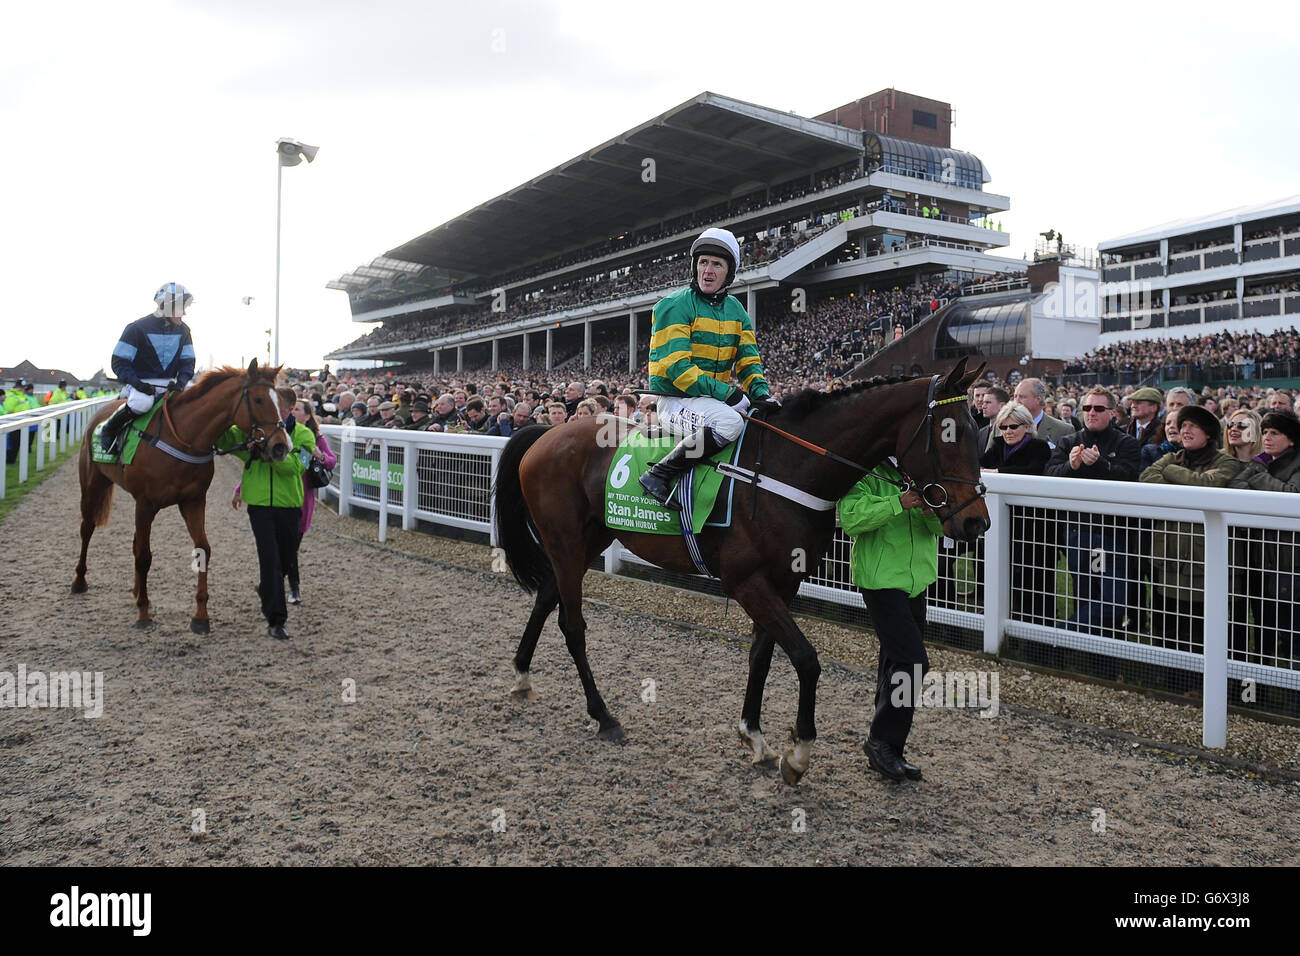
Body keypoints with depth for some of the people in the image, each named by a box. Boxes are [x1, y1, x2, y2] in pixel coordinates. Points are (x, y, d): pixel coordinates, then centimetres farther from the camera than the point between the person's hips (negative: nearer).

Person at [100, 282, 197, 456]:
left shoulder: (183, 330, 9)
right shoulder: (138, 328, -8)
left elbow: (187, 362, 10)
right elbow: (119, 363, -7)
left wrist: (181, 382, -11)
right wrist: (136, 383, -24)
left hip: (169, 383, 6)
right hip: (141, 383, -5)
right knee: (142, 401, -38)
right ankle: (109, 430, -11)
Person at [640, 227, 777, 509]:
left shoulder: (736, 309, 14)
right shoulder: (674, 306, -9)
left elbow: (748, 360, 12)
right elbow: (677, 366, -18)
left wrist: (760, 391, -10)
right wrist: (725, 392, -26)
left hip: (715, 398, 8)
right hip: (675, 400, -8)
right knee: (729, 421, -35)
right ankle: (659, 475, -26)